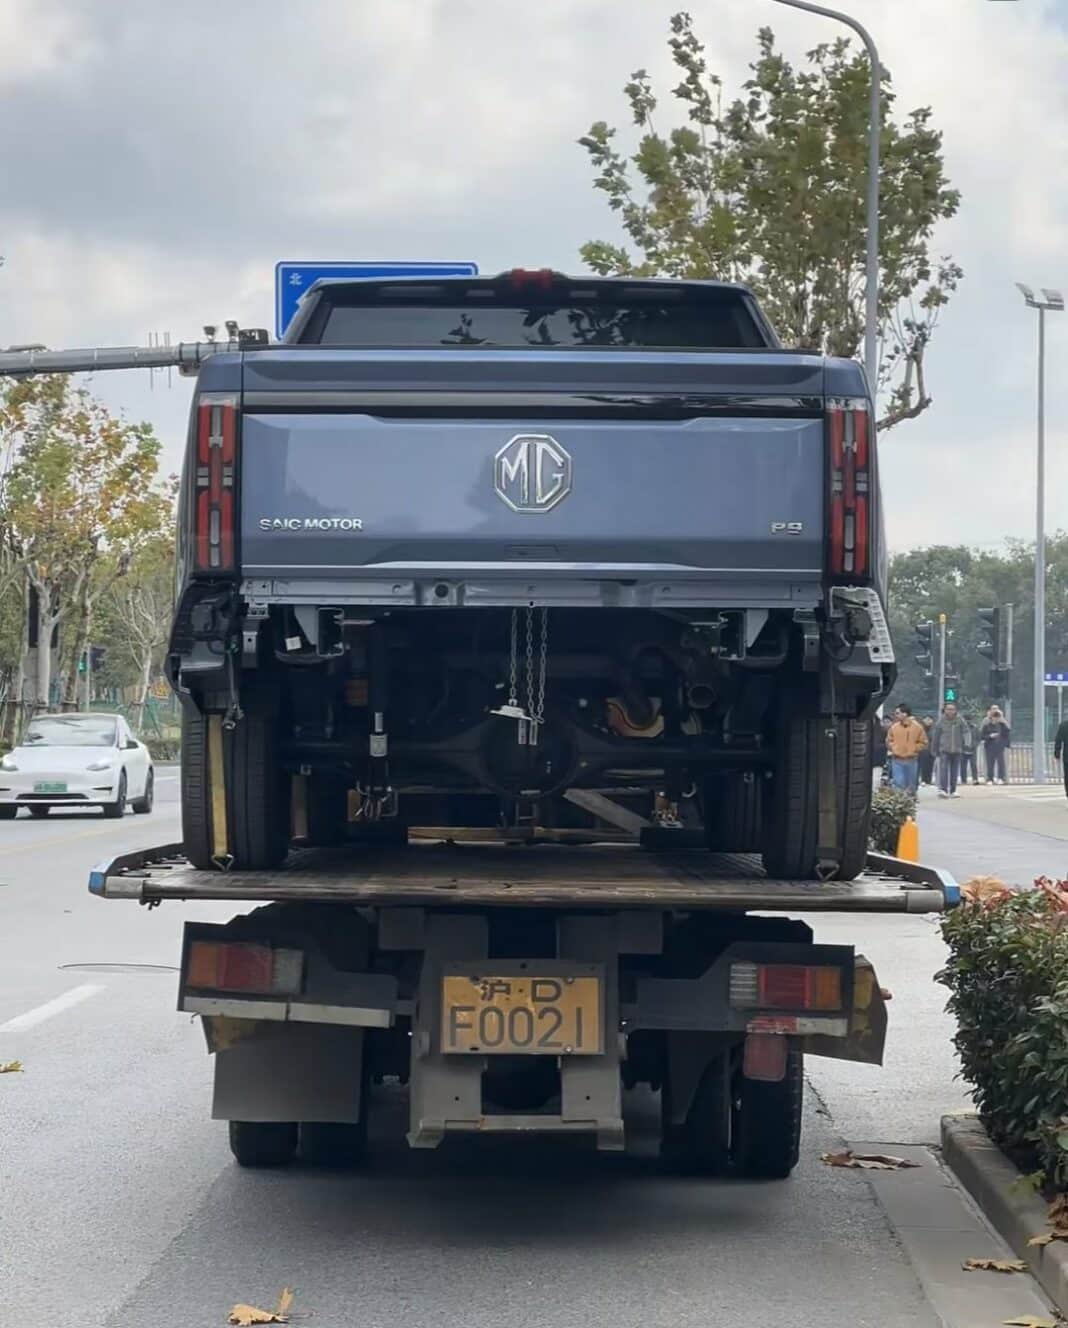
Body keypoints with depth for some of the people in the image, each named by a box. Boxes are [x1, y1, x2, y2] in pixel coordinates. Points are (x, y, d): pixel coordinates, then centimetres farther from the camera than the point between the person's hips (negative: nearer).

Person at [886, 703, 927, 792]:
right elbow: (889, 741, 13)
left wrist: (913, 749, -6)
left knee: (911, 785, 9)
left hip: (912, 760, -1)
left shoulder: (917, 727, -3)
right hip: (897, 760, 1)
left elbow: (923, 743, 2)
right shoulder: (894, 727, 3)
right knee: (898, 783, -7)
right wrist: (894, 748, -2)